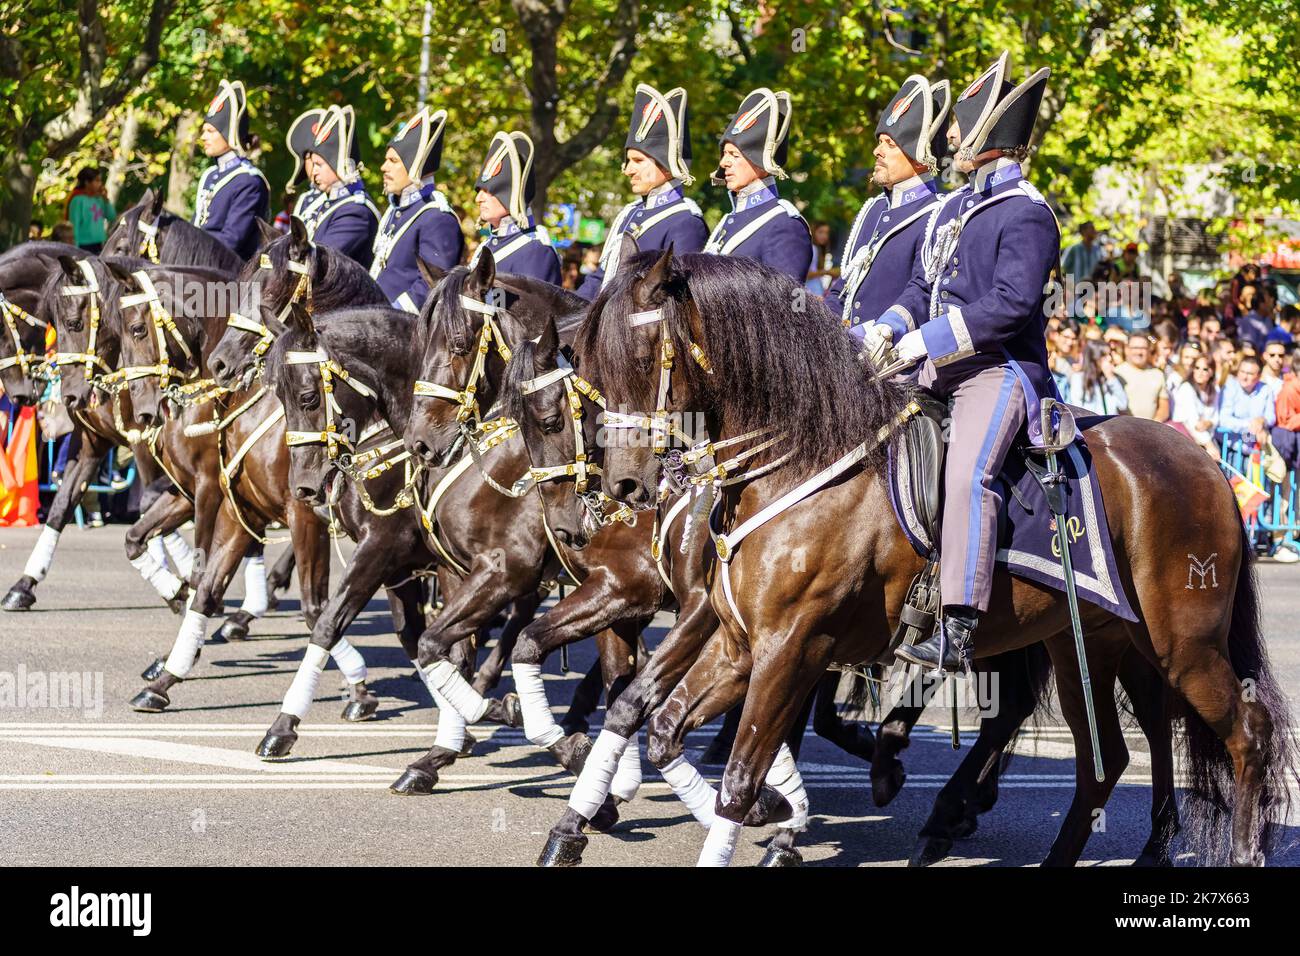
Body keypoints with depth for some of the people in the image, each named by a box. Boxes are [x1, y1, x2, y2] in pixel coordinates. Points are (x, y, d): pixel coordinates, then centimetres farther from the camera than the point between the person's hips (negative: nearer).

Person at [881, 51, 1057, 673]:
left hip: (998, 370, -10)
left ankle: (958, 632, -39)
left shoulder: (1026, 214, -10)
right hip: (941, 373, 10)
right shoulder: (954, 208, 18)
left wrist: (929, 340, -23)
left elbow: (1011, 302, -20)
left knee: (967, 474, -31)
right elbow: (923, 287, 22)